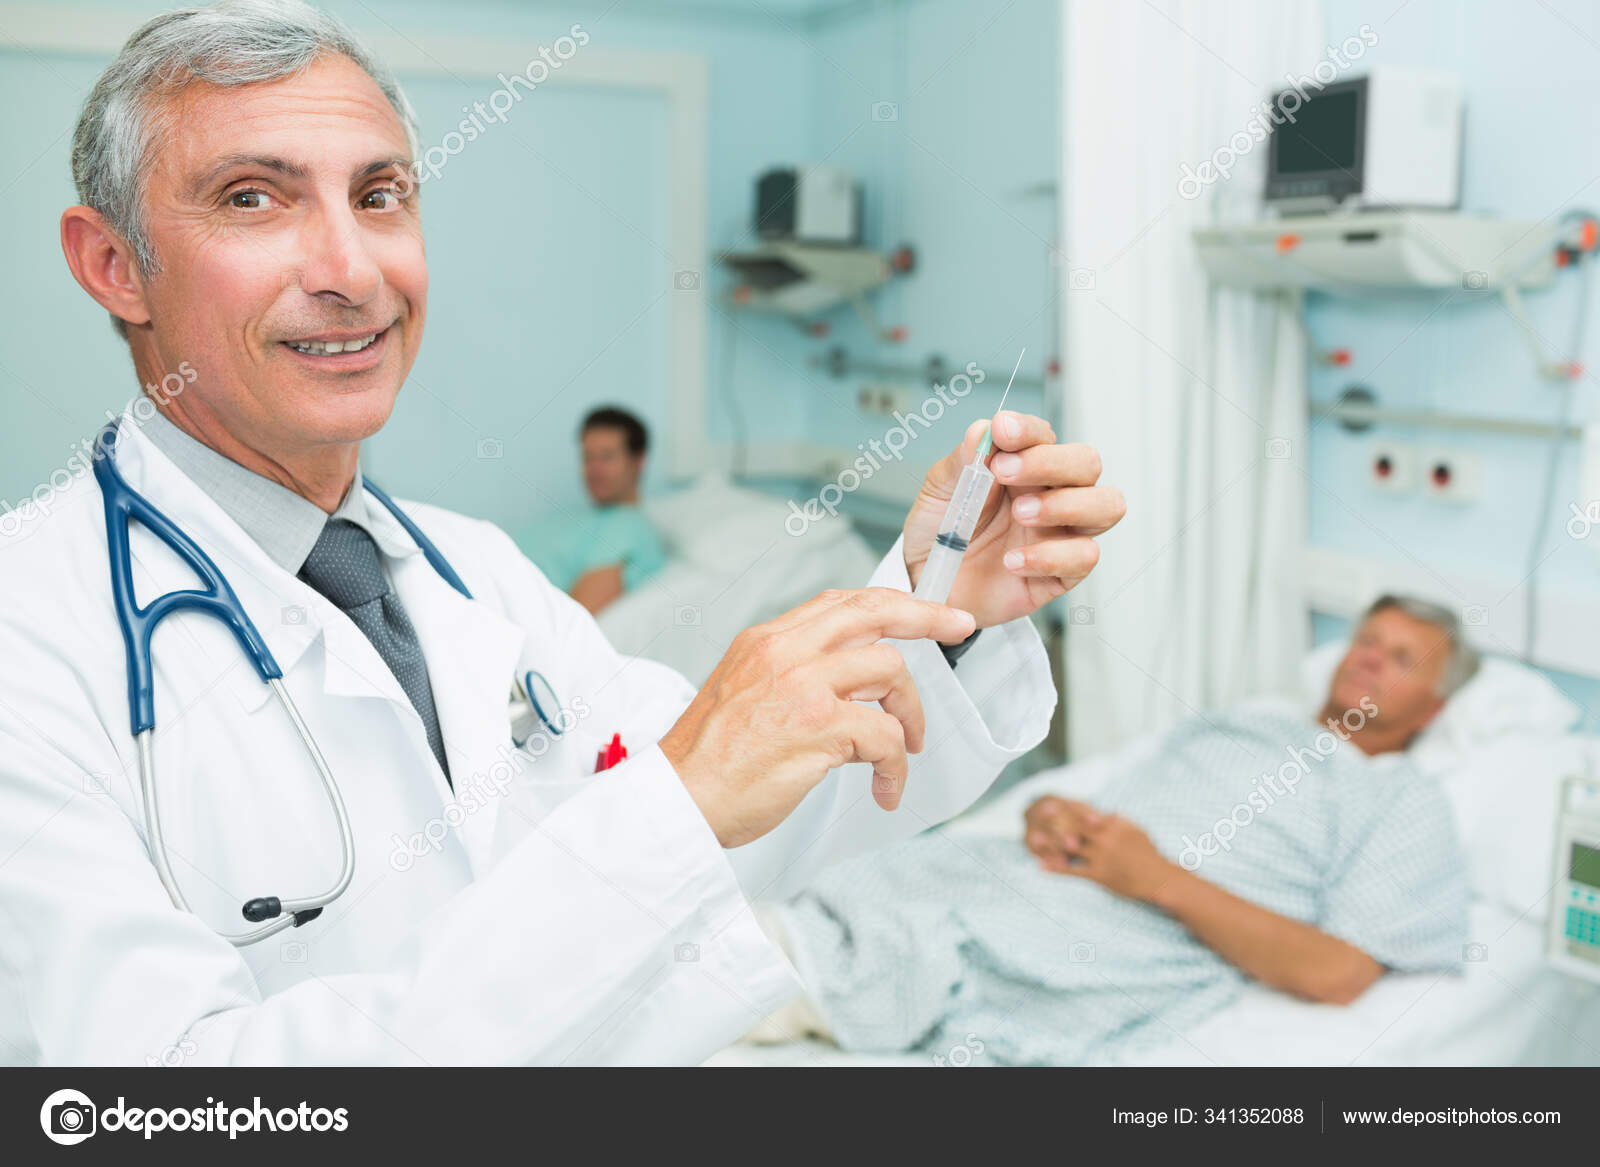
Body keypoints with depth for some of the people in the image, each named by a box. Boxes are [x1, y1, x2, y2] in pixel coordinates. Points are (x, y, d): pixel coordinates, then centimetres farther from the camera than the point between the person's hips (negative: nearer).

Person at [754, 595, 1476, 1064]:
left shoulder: (1408, 806, 14)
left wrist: (1164, 880, -10)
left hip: (1142, 941, -5)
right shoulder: (1247, 720, 32)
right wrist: (1053, 815, 0)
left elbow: (1338, 975, -3)